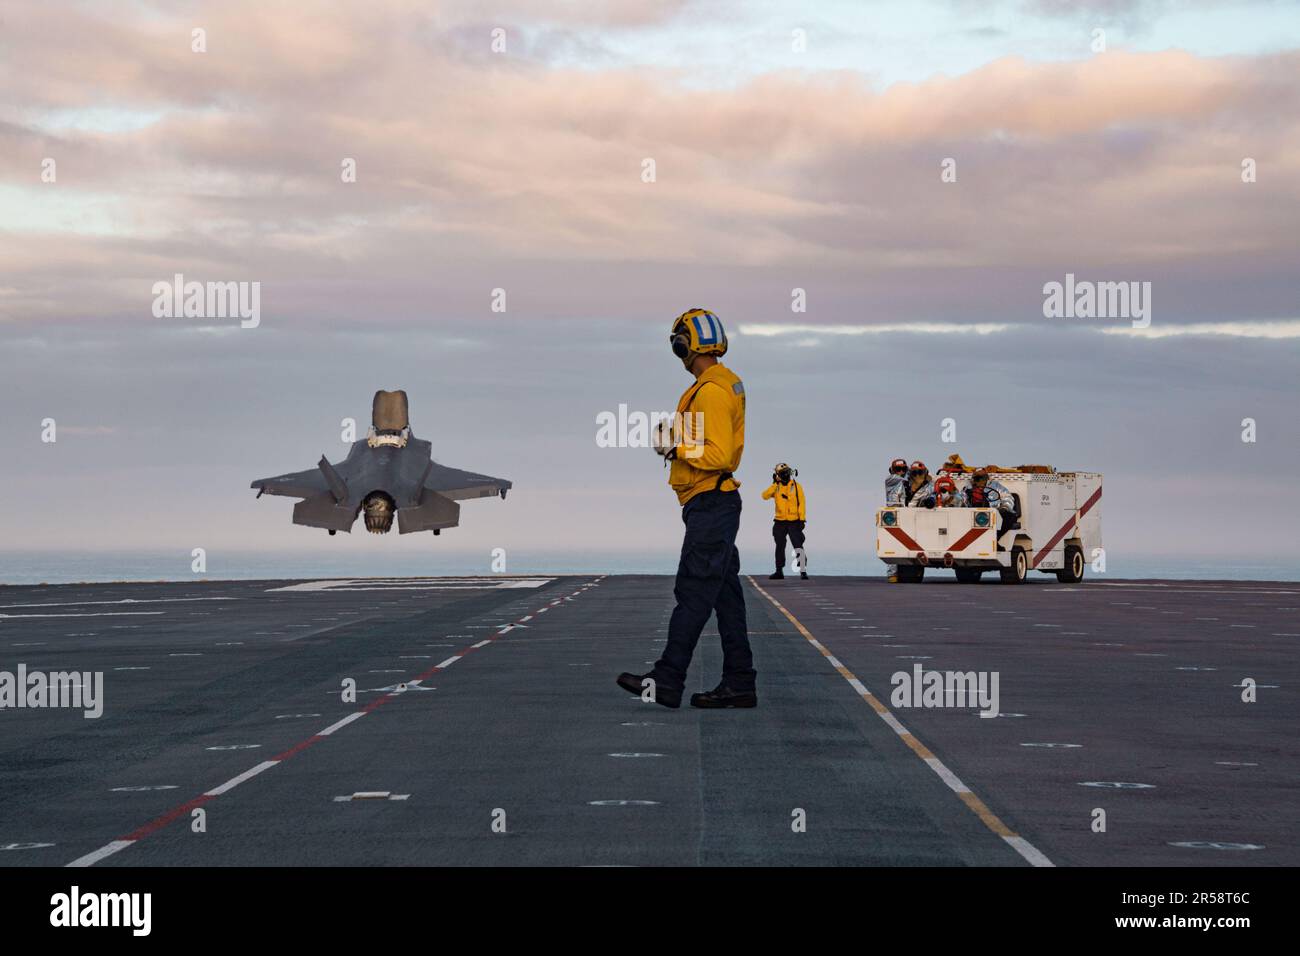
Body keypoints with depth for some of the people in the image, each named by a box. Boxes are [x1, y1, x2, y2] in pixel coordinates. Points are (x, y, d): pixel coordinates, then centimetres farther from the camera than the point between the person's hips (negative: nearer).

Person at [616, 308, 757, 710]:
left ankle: (666, 681, -9)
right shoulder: (727, 383, 16)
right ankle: (738, 684, 11)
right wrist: (679, 436, 11)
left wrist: (675, 448, -14)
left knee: (692, 595, -9)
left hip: (709, 506, -10)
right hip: (717, 506, 10)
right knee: (726, 597, 9)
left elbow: (719, 455, -23)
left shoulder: (711, 391, -16)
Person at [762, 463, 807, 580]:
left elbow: (802, 503, -4)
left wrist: (802, 519, -11)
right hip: (780, 522, 4)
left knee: (798, 547, -10)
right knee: (780, 547, 10)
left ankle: (803, 571, -9)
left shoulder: (796, 486, -2)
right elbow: (765, 496, -7)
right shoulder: (776, 487, 6)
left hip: (794, 522, -3)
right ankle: (779, 571, 18)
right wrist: (775, 484, -11)